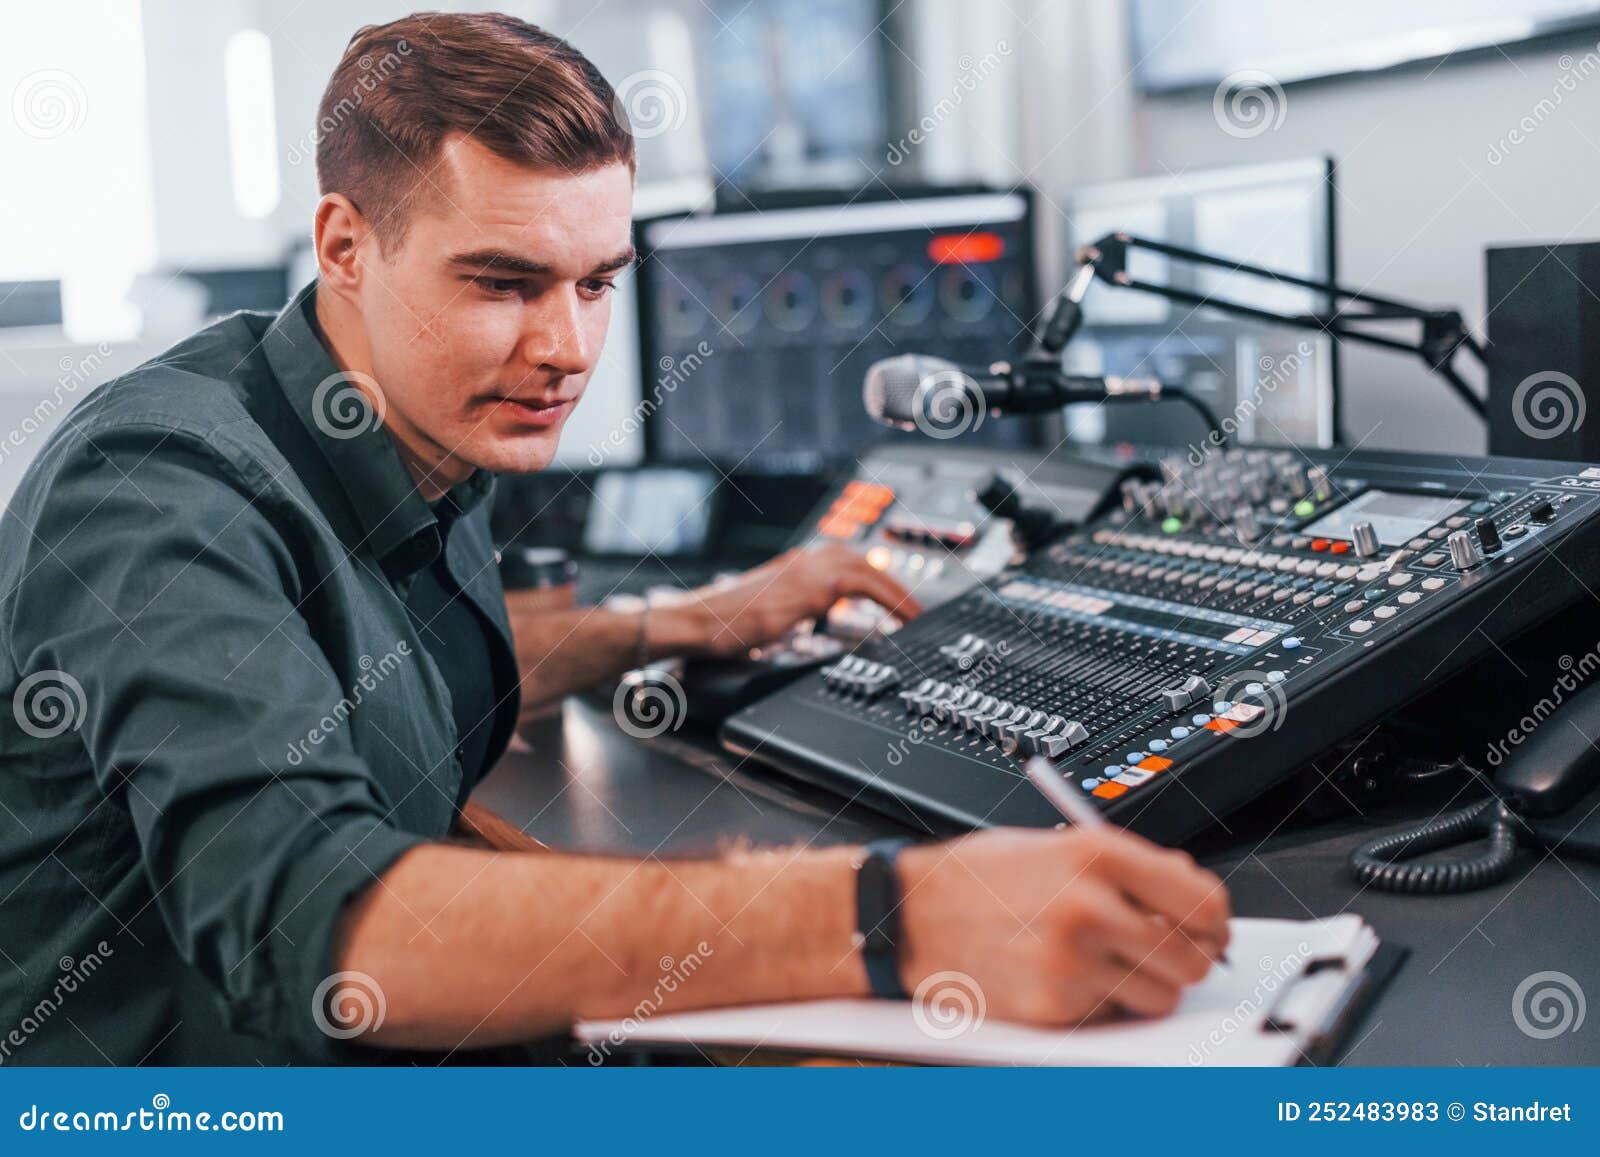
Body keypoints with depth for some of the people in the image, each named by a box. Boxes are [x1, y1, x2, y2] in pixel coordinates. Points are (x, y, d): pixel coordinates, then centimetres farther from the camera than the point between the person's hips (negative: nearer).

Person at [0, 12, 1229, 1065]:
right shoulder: (162, 496, -24)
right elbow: (302, 912, -40)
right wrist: (884, 920, -48)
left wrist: (685, 628, 14)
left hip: (390, 1057, 7)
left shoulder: (434, 439, 1)